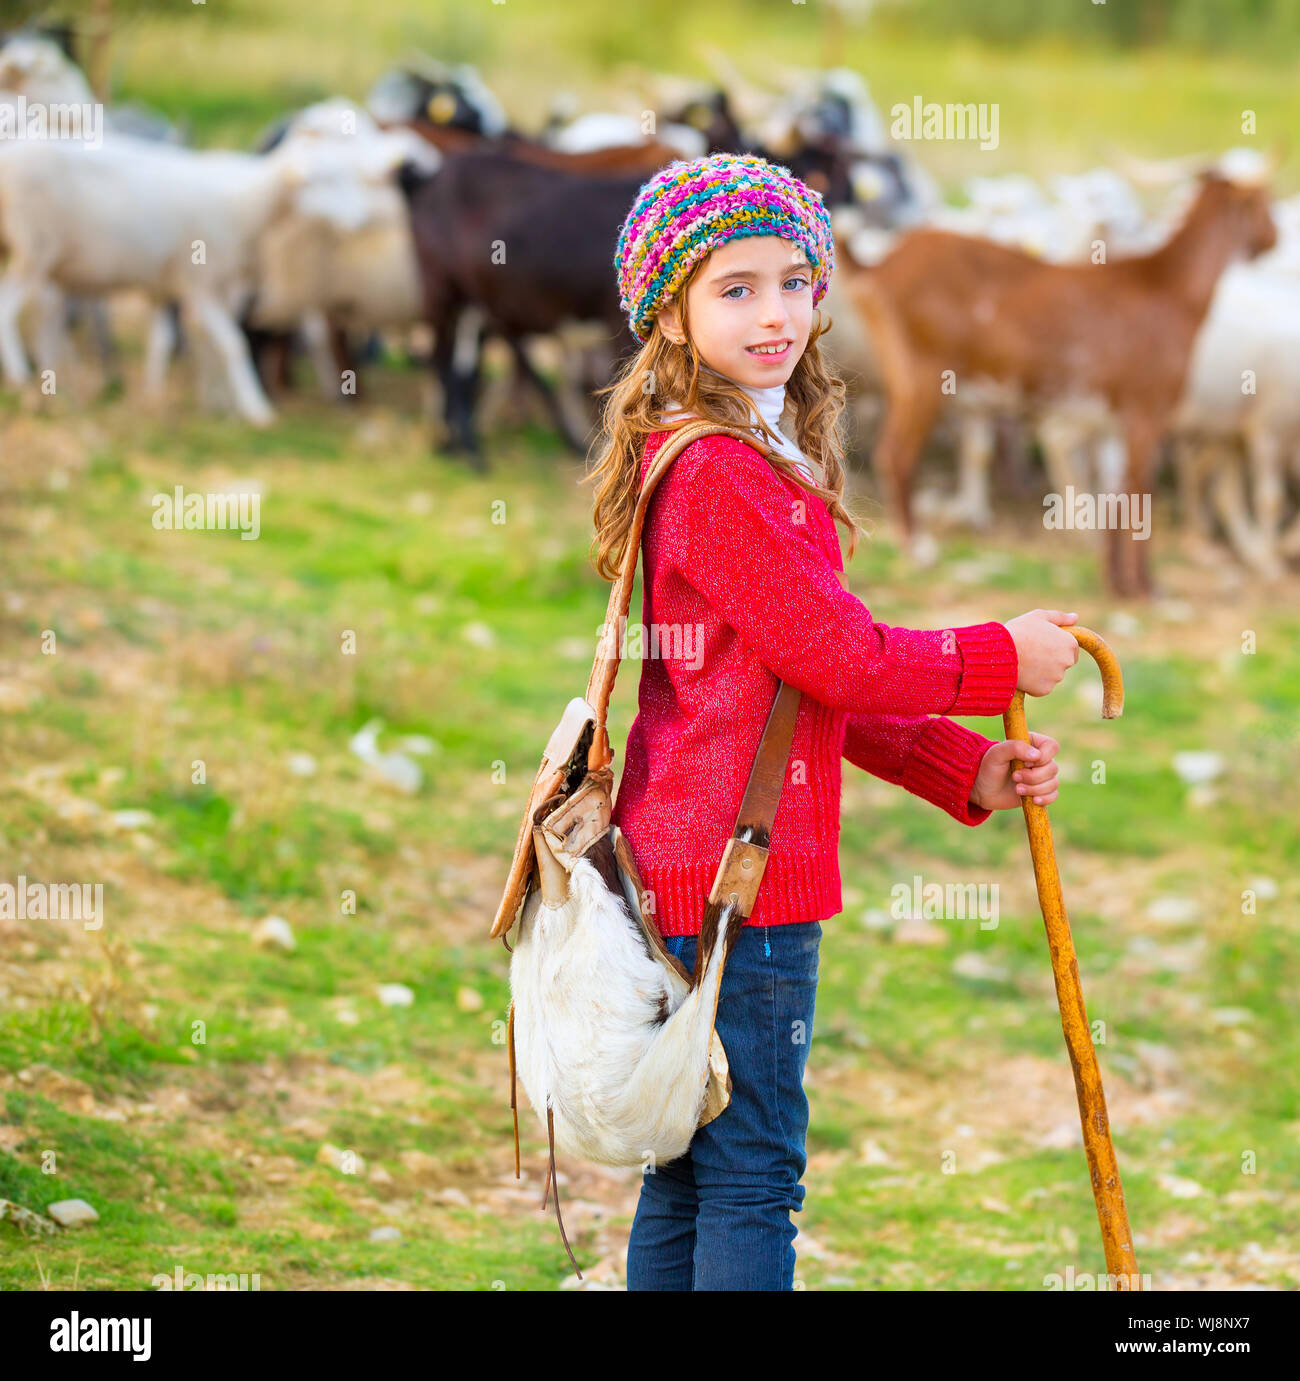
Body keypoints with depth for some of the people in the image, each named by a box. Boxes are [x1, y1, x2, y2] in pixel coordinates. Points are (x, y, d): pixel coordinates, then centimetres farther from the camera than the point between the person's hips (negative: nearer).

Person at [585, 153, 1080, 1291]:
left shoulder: (763, 464, 16)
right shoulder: (722, 472, -17)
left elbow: (816, 692, 17)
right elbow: (842, 660, -18)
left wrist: (967, 770, 10)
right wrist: (1006, 658, -4)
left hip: (681, 866, 10)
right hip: (741, 868, -10)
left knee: (686, 1178, 15)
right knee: (752, 1178, -5)